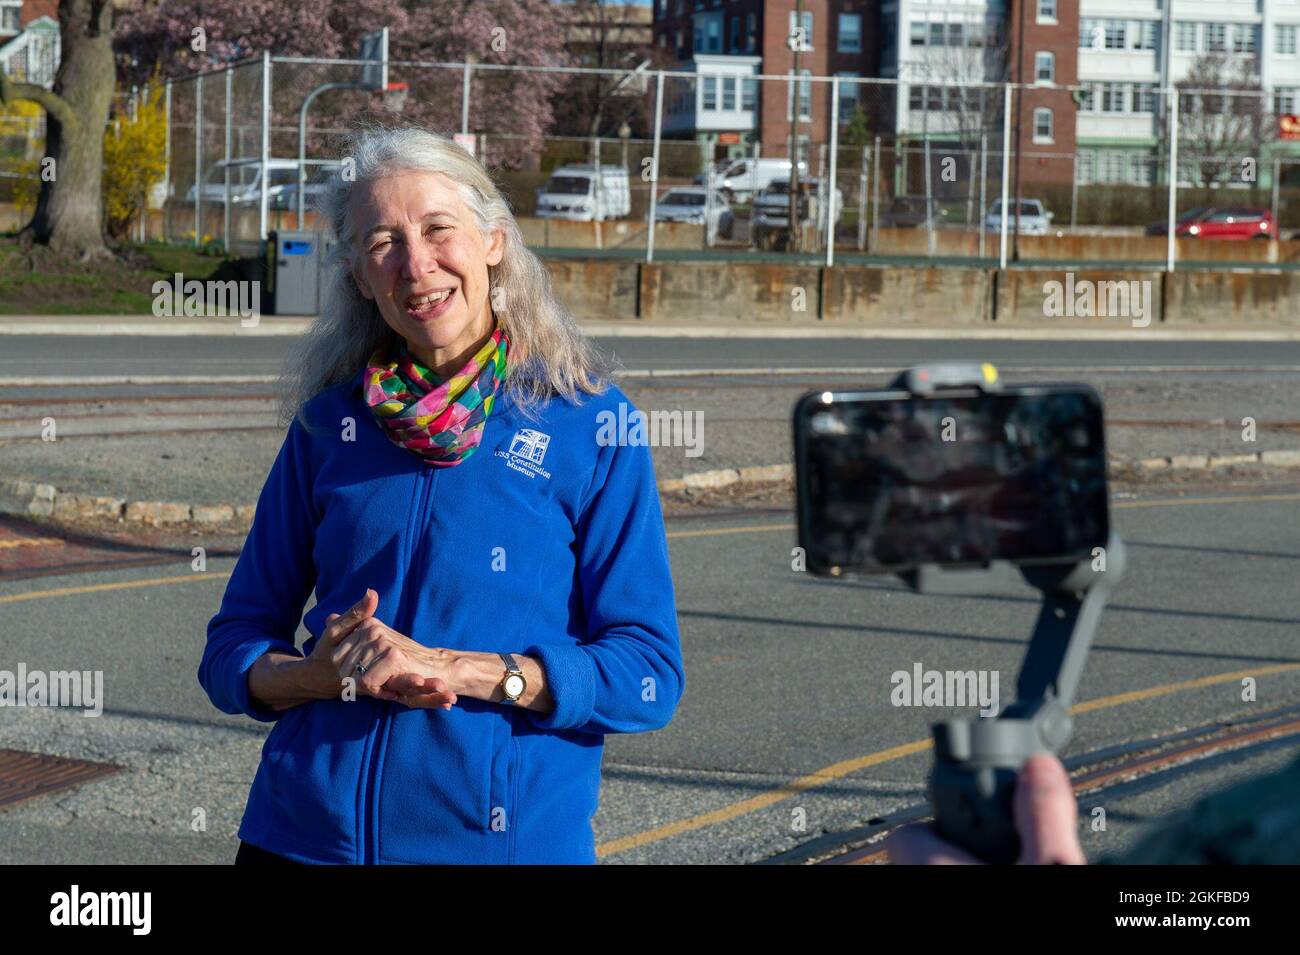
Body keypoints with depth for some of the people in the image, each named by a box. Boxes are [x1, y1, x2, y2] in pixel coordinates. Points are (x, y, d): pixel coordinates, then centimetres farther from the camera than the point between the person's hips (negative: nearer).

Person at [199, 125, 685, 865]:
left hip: (511, 836, -2)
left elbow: (649, 673, -8)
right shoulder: (328, 422, 5)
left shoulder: (590, 423, -3)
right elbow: (233, 647, 8)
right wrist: (322, 674, -14)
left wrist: (453, 671, -18)